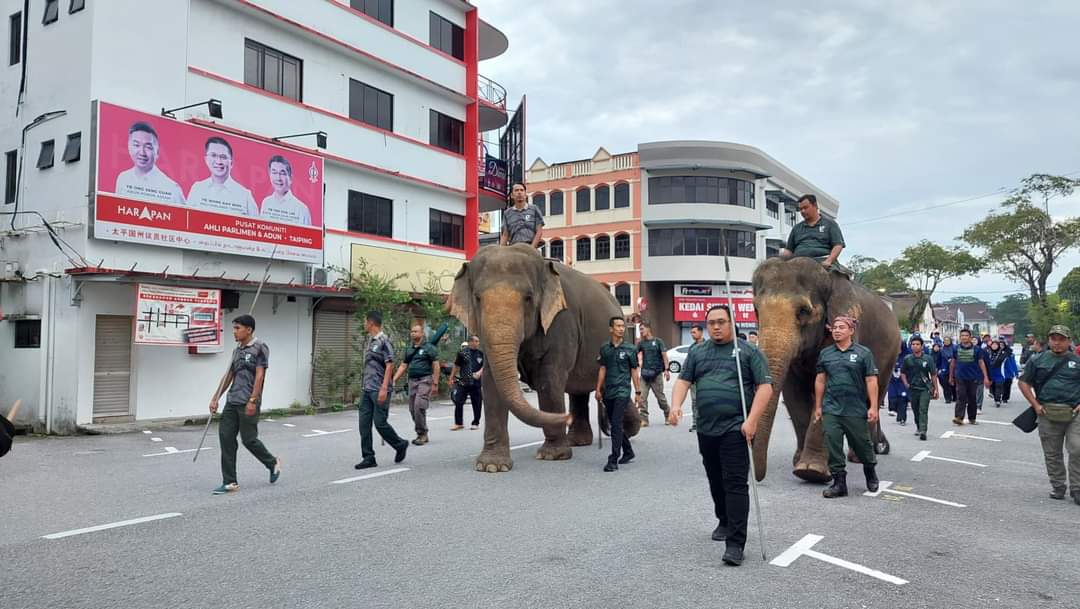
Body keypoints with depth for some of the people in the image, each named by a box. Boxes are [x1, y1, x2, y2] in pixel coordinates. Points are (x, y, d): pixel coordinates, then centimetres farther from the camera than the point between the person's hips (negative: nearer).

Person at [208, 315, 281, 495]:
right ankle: (230, 482, 8)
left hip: (248, 404, -7)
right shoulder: (237, 350, 14)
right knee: (225, 437, 1)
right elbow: (228, 376, 18)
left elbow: (260, 375, -14)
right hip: (231, 402, 7)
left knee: (248, 439, -2)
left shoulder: (259, 348, -8)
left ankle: (272, 463, 24)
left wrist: (253, 400, -19)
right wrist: (215, 398, 15)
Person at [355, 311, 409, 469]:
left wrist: (384, 388, -21)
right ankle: (368, 457, 8)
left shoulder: (384, 341, -11)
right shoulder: (370, 341, 14)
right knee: (364, 424, 3)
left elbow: (390, 365, -15)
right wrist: (365, 385, 19)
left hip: (379, 390, -8)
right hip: (367, 389, 8)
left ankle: (400, 444, 19)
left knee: (380, 423, -4)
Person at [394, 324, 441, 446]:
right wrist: (394, 380, 6)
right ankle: (422, 435, 17)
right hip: (412, 381, 7)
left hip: (425, 380, -7)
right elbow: (403, 366, 17)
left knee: (419, 407, -18)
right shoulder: (409, 350, 17)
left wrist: (435, 383, -11)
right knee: (413, 409, 6)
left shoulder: (429, 347, -2)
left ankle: (422, 433, -5)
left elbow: (436, 366, -6)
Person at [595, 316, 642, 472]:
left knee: (616, 425, -12)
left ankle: (613, 460, -10)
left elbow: (634, 371, 3)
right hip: (608, 392, 4)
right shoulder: (605, 348, 7)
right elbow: (603, 369, 11)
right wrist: (598, 389, 7)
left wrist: (638, 391, 2)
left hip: (622, 391, -4)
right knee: (614, 425, 13)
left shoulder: (629, 349, -1)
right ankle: (628, 453, 32)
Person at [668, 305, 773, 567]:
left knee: (735, 483, -9)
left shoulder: (749, 351, 1)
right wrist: (676, 405, -12)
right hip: (706, 429, 5)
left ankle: (735, 543, -9)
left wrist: (752, 420, -15)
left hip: (736, 428, -5)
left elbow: (765, 386, -4)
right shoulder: (697, 352, 13)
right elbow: (683, 381, 8)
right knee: (715, 481, 17)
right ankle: (724, 522, 38)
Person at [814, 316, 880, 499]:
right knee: (833, 446, -2)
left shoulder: (863, 353, 0)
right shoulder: (825, 353, 8)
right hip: (831, 410, 2)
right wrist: (818, 406, 9)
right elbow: (820, 380, 11)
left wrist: (873, 407, -9)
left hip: (856, 410, -2)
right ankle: (839, 483, 7)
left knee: (862, 444, 10)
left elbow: (871, 381, -3)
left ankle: (871, 473, 37)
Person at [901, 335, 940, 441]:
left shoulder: (928, 359, -3)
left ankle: (923, 431, -18)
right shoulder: (907, 359, 2)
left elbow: (933, 375, 1)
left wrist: (935, 389, 0)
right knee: (915, 411, 14)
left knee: (923, 410, -13)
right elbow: (902, 373, 13)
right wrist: (906, 384, 1)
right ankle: (919, 428, 33)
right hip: (912, 389, 3)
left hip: (925, 389, -3)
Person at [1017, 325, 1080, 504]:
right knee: (1052, 454, 9)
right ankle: (1058, 487, 23)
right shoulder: (1038, 361, 7)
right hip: (1047, 413, 1)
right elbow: (1024, 382, 10)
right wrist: (1035, 404, 1)